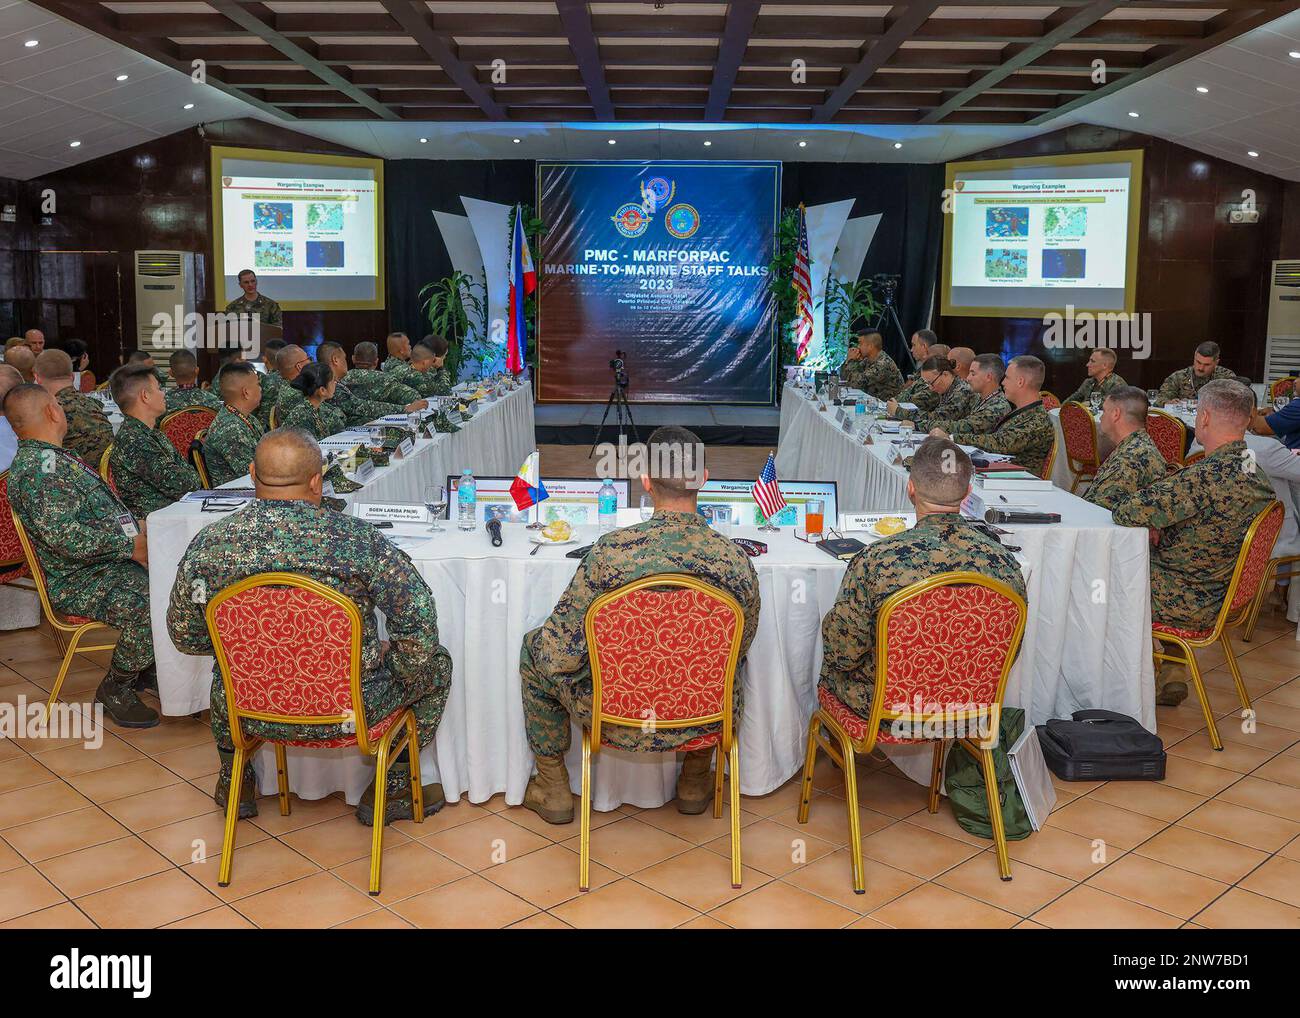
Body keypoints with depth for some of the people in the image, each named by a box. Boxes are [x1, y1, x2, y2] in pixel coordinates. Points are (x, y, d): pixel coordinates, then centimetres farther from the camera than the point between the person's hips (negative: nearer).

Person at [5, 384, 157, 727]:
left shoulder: (51, 457, 17)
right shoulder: (38, 468, -18)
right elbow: (66, 537, -27)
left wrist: (137, 528, 11)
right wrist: (132, 545, -20)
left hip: (112, 561, 11)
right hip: (80, 583, -11)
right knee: (149, 608, -31)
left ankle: (144, 667, 17)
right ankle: (114, 691, -7)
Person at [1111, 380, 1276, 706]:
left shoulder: (1208, 476, -30)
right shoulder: (1254, 471, 0)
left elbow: (1125, 513, -29)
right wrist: (1157, 525, 0)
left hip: (1191, 605, -8)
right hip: (1226, 595, 8)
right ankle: (1172, 671, 27)